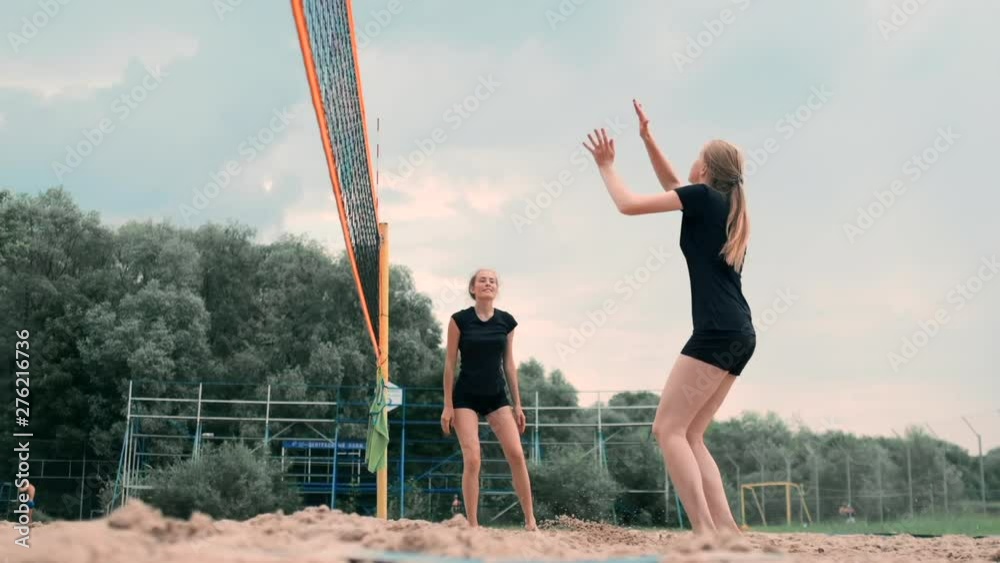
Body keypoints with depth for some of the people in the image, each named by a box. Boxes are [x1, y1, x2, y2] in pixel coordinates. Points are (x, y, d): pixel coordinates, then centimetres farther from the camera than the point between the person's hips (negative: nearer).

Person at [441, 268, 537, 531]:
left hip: (497, 396, 3)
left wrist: (517, 404, 8)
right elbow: (450, 363, -3)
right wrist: (448, 405, -6)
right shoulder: (460, 320, -5)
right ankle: (473, 525, -1)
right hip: (466, 397, -3)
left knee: (516, 454, -9)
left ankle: (530, 521, -1)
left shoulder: (506, 321, 3)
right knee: (472, 460, -11)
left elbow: (509, 364, 9)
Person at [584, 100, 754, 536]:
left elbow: (629, 205, -2)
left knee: (668, 429, -10)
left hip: (718, 332, -9)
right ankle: (726, 530, -2)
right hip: (738, 334, 9)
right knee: (689, 436, 8)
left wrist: (606, 166, 14)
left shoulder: (703, 196, -2)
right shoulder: (728, 206, 22)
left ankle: (707, 533, -20)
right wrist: (647, 139, 35)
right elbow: (674, 187, 38)